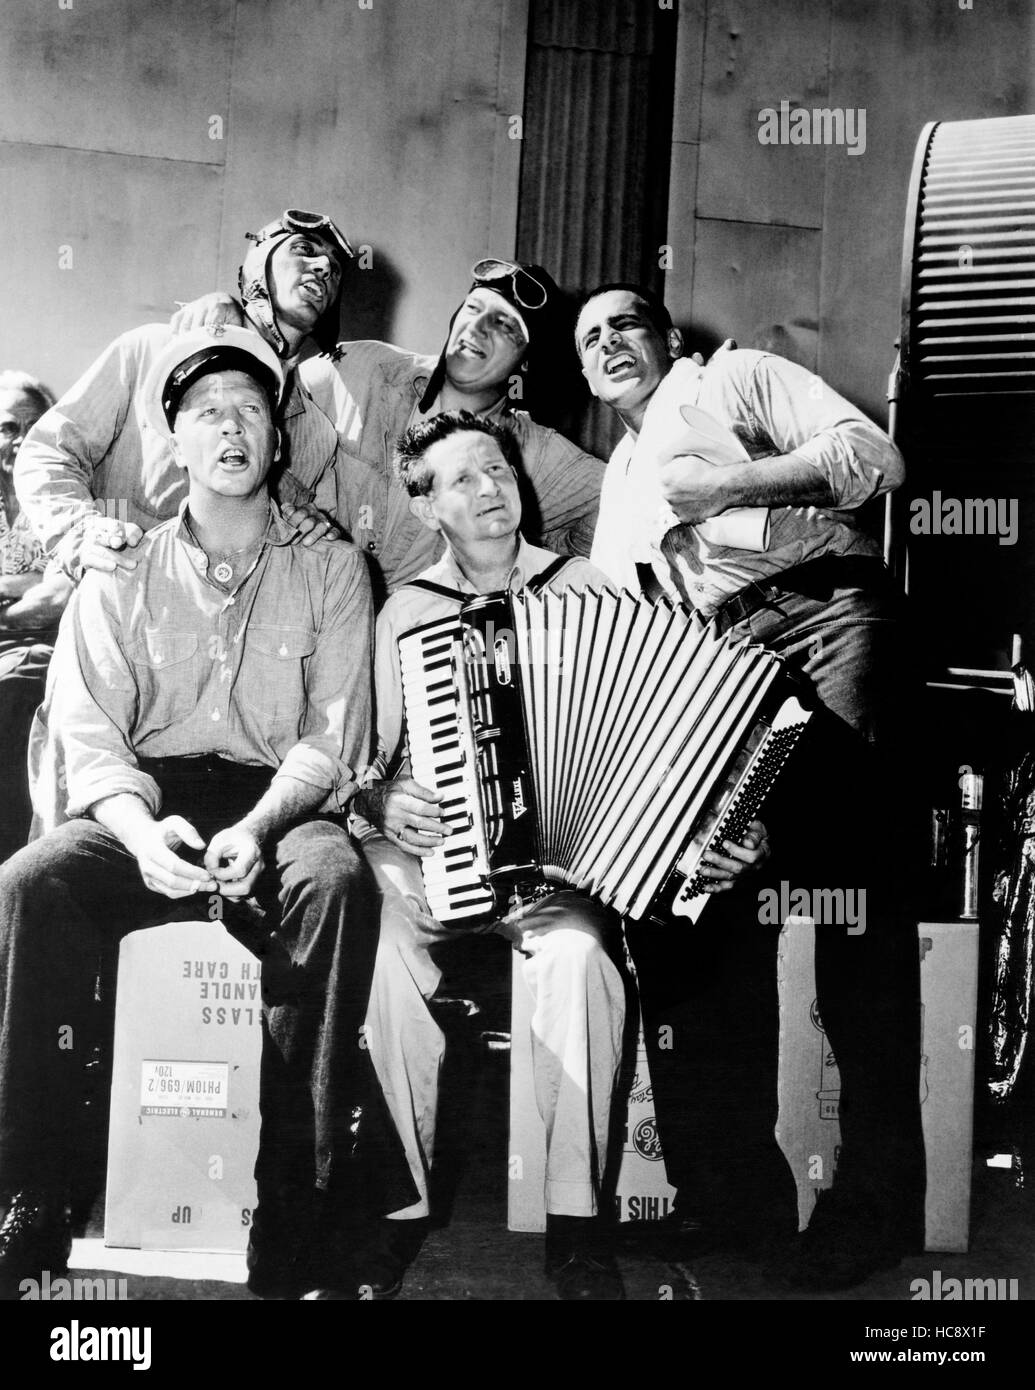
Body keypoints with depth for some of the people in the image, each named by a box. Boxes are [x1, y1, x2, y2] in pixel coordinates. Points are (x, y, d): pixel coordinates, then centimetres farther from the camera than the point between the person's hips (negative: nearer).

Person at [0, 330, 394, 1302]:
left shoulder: (330, 569, 8)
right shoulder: (120, 575, 11)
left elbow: (332, 739, 0)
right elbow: (89, 736, 1)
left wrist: (258, 828, -20)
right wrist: (142, 829, -20)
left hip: (280, 807, -1)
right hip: (145, 811, 2)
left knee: (335, 878, -35)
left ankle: (300, 1197, -26)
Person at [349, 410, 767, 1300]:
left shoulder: (585, 591, 7)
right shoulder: (406, 612, 10)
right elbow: (360, 755, 12)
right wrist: (384, 803, -11)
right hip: (430, 850, 1)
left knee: (577, 956, -33)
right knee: (382, 955, -30)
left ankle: (575, 1224, -18)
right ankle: (402, 1202, -13)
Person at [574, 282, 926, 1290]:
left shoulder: (732, 378, 20)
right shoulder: (617, 494, 35)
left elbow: (874, 457, 4)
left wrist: (730, 483, -4)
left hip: (824, 613, -5)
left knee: (854, 892, -18)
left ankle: (878, 1195, -17)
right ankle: (734, 1180, -4)